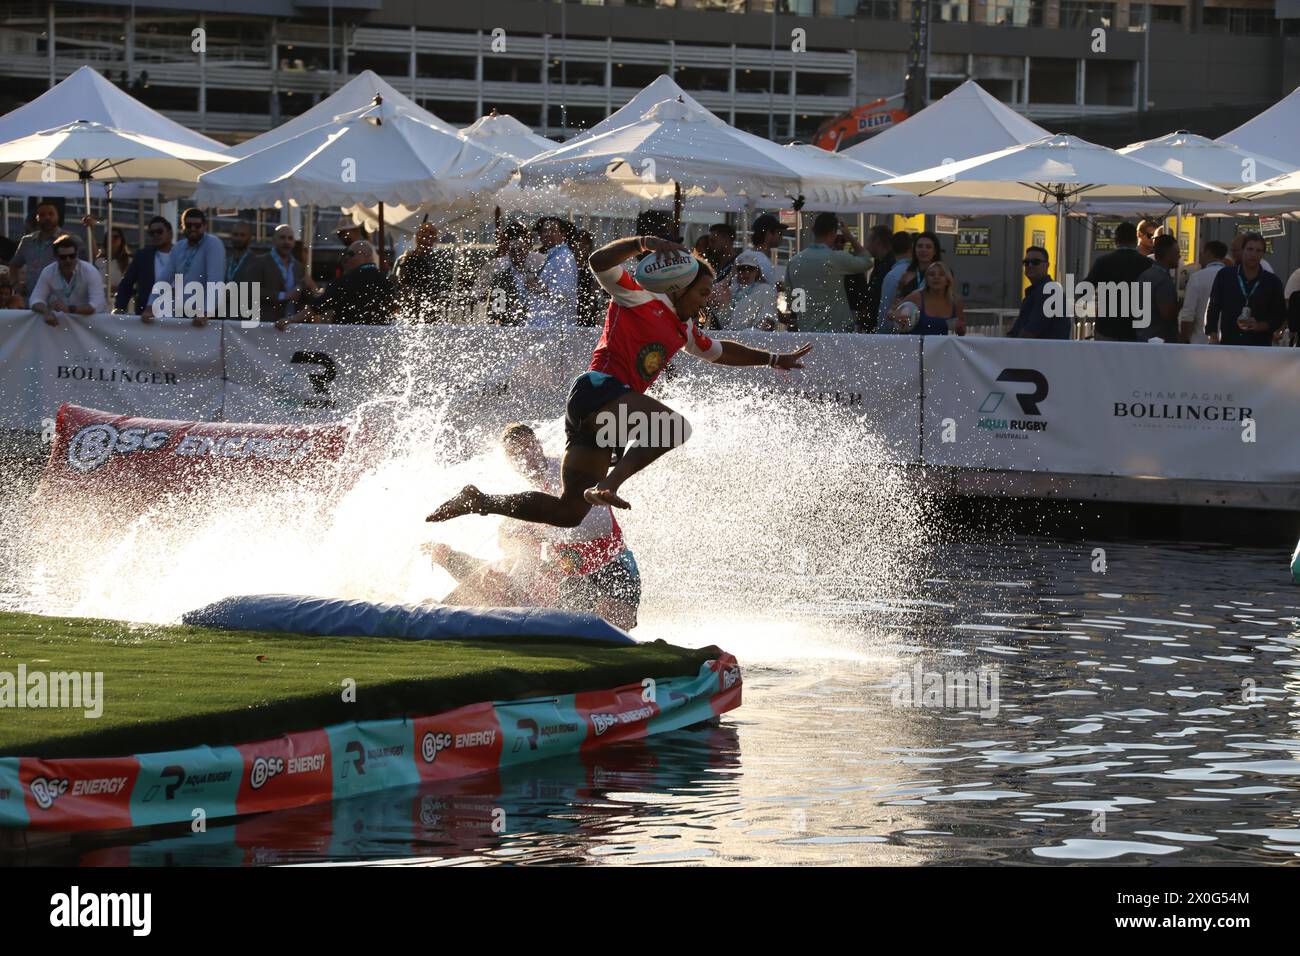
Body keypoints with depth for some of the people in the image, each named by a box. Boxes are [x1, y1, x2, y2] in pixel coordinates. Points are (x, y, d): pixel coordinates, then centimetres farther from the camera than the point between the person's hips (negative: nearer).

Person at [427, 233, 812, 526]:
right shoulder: (642, 298, 1)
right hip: (598, 389, -9)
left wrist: (775, 360, 41)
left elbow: (720, 352, 43)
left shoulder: (683, 330, 27)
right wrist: (643, 243, -26)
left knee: (568, 512, 3)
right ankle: (608, 485, -40)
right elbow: (600, 262, -12)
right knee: (675, 426, -30)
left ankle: (477, 501, 9)